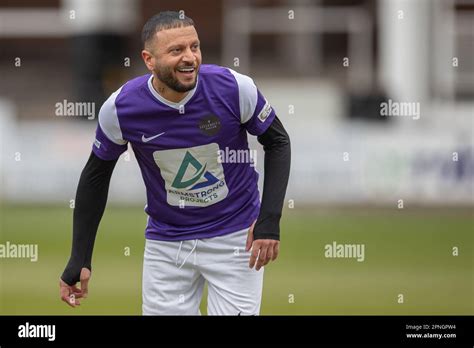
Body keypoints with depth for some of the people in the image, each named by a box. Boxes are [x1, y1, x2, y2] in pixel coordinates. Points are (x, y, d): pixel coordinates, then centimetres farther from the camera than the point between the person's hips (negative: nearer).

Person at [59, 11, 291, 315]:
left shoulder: (234, 88, -19)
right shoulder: (120, 108, -16)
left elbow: (278, 142, -4)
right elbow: (96, 176, 0)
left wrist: (270, 219, -15)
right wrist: (80, 258, -1)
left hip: (235, 235, -1)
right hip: (166, 242, 1)